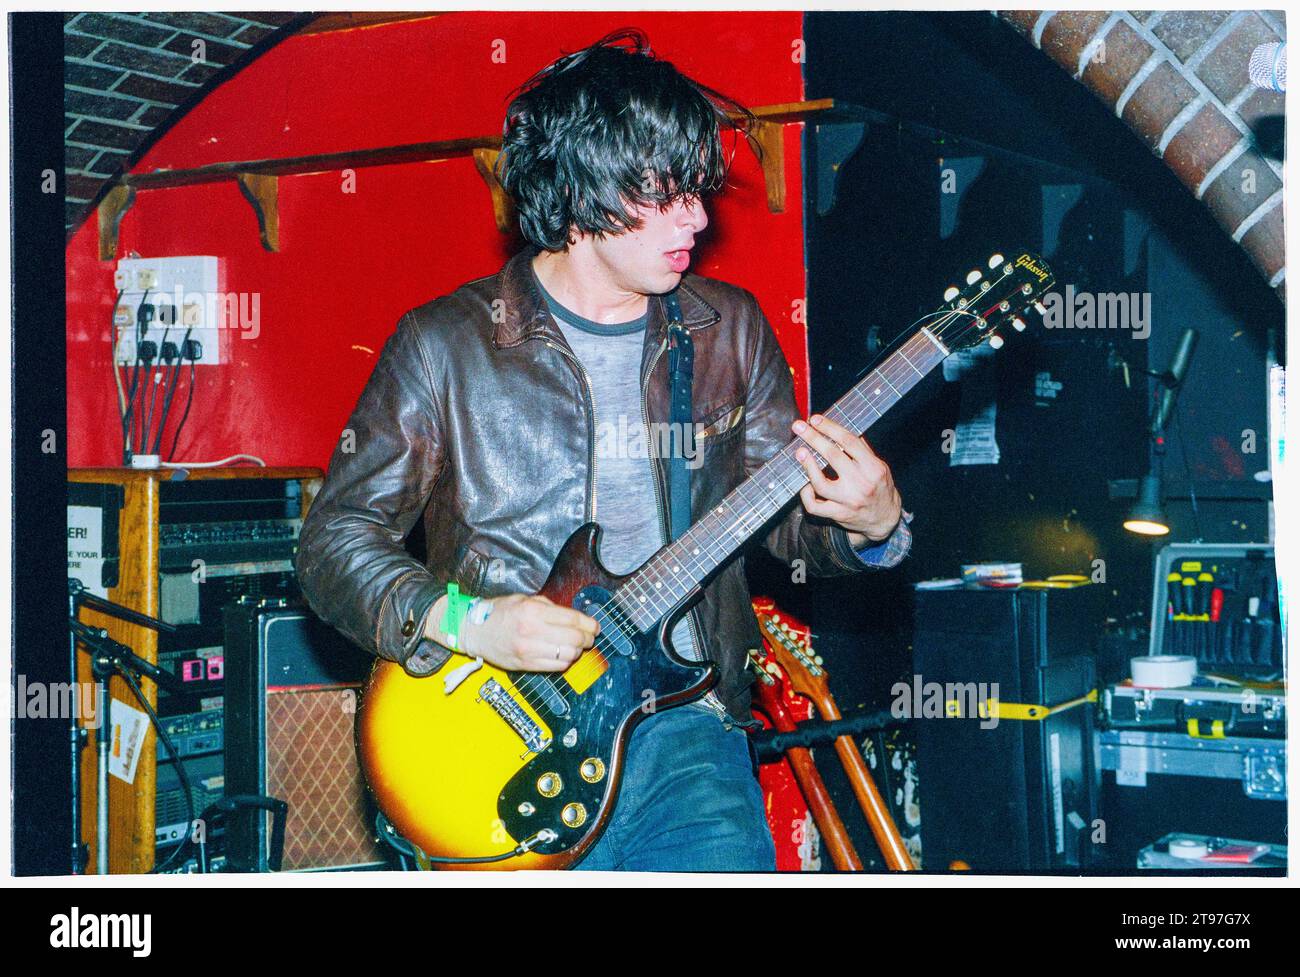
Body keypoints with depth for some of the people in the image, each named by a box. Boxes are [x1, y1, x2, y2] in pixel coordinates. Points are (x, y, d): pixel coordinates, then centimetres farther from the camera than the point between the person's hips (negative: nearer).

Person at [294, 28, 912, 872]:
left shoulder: (730, 330, 11)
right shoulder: (446, 344, 0)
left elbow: (787, 515, 15)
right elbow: (334, 539, 2)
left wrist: (871, 524, -7)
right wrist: (467, 623, -14)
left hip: (684, 718, 2)